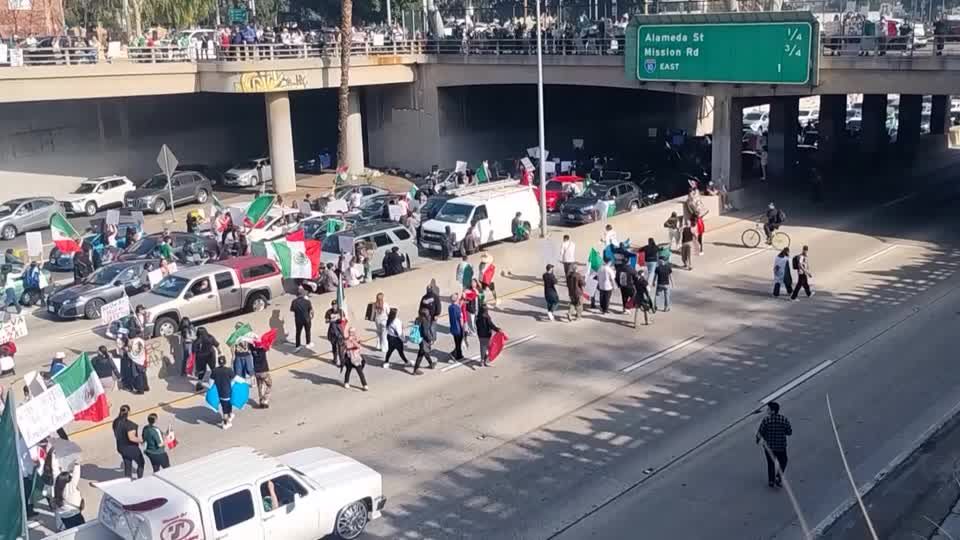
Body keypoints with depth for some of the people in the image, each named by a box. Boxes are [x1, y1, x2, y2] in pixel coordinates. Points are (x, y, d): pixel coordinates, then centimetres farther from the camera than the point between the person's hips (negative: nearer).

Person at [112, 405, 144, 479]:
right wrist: (141, 440, -14)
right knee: (141, 463, 18)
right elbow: (132, 438, -31)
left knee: (127, 466, 20)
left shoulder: (116, 422, -5)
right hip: (131, 448, -7)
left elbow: (116, 435, 7)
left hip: (121, 447, 7)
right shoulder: (130, 424, -30)